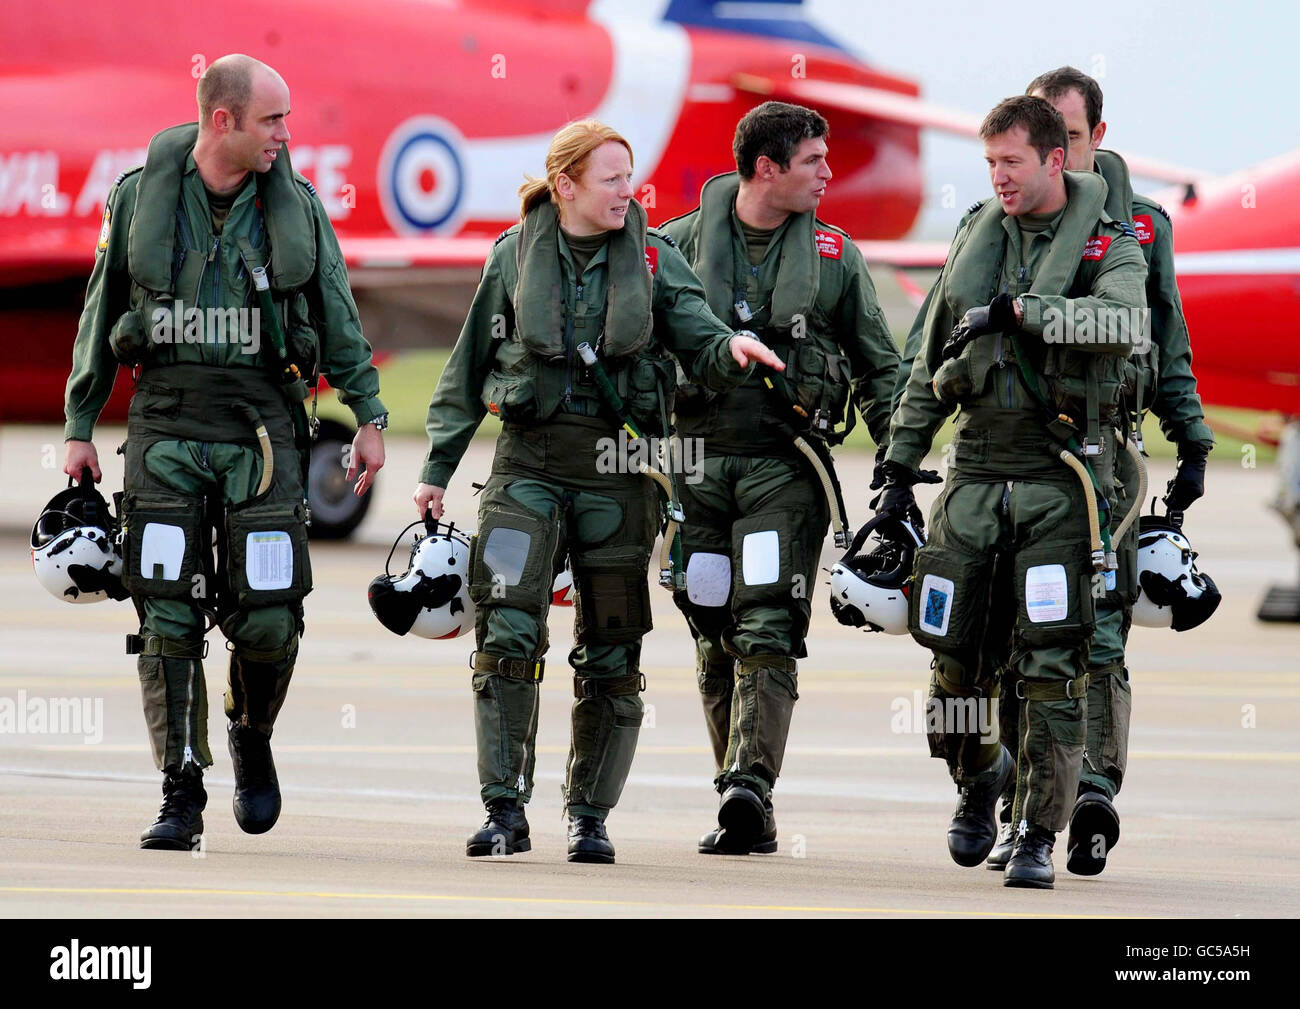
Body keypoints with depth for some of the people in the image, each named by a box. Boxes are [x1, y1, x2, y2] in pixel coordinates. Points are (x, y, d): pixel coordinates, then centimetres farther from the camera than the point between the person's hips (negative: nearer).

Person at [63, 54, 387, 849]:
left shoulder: (296, 207, 4)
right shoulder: (140, 197, 3)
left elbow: (338, 317, 11)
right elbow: (102, 313, 10)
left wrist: (370, 416, 6)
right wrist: (80, 424, 9)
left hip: (262, 427, 0)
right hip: (167, 428, 0)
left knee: (268, 620, -5)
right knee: (169, 620, -4)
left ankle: (253, 738, 26)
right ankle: (183, 794, 1)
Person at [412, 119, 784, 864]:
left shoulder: (654, 258, 5)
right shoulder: (516, 257, 5)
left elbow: (700, 342, -1)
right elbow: (470, 370, 11)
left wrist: (733, 350, -25)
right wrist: (438, 467, 10)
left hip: (617, 468, 1)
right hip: (530, 460, -1)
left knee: (612, 652, 5)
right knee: (508, 631, -12)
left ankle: (591, 815, 17)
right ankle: (506, 809, -7)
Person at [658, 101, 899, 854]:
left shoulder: (834, 255, 8)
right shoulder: (682, 243, 6)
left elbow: (879, 366, 14)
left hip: (786, 467, -1)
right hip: (697, 460, 1)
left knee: (767, 634, -14)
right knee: (717, 642, 4)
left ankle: (749, 785, -21)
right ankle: (746, 814, 11)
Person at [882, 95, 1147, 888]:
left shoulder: (1109, 245, -1)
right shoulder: (977, 239, 13)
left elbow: (1125, 324, -24)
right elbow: (931, 360, 19)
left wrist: (1022, 309, -25)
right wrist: (901, 464, 16)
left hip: (1063, 480, -4)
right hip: (977, 471, 4)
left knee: (1052, 666, -7)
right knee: (958, 653, 6)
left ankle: (1040, 837, 0)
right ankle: (979, 775, 34)